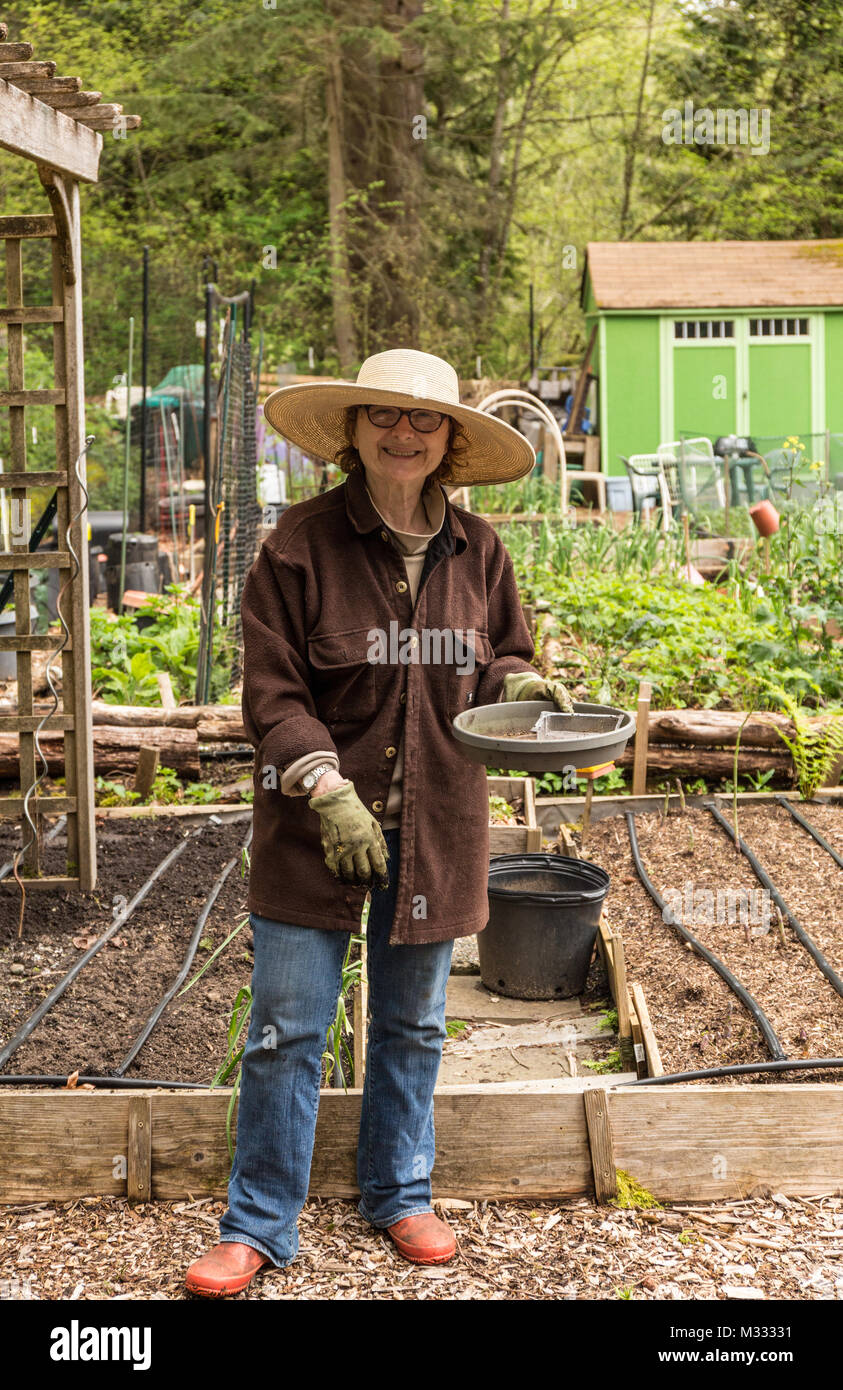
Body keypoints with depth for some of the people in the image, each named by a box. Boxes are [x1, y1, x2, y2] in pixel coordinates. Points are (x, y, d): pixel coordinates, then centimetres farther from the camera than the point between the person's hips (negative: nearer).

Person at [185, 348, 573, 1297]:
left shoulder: (478, 551, 3)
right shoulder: (301, 544, -8)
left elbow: (497, 660, 16)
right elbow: (270, 692, -9)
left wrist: (517, 684, -8)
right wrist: (327, 792, -20)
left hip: (434, 827, 3)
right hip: (314, 825, -3)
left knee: (412, 1026, 15)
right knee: (285, 1031, 1)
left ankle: (399, 1197, 33)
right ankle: (258, 1226, 15)